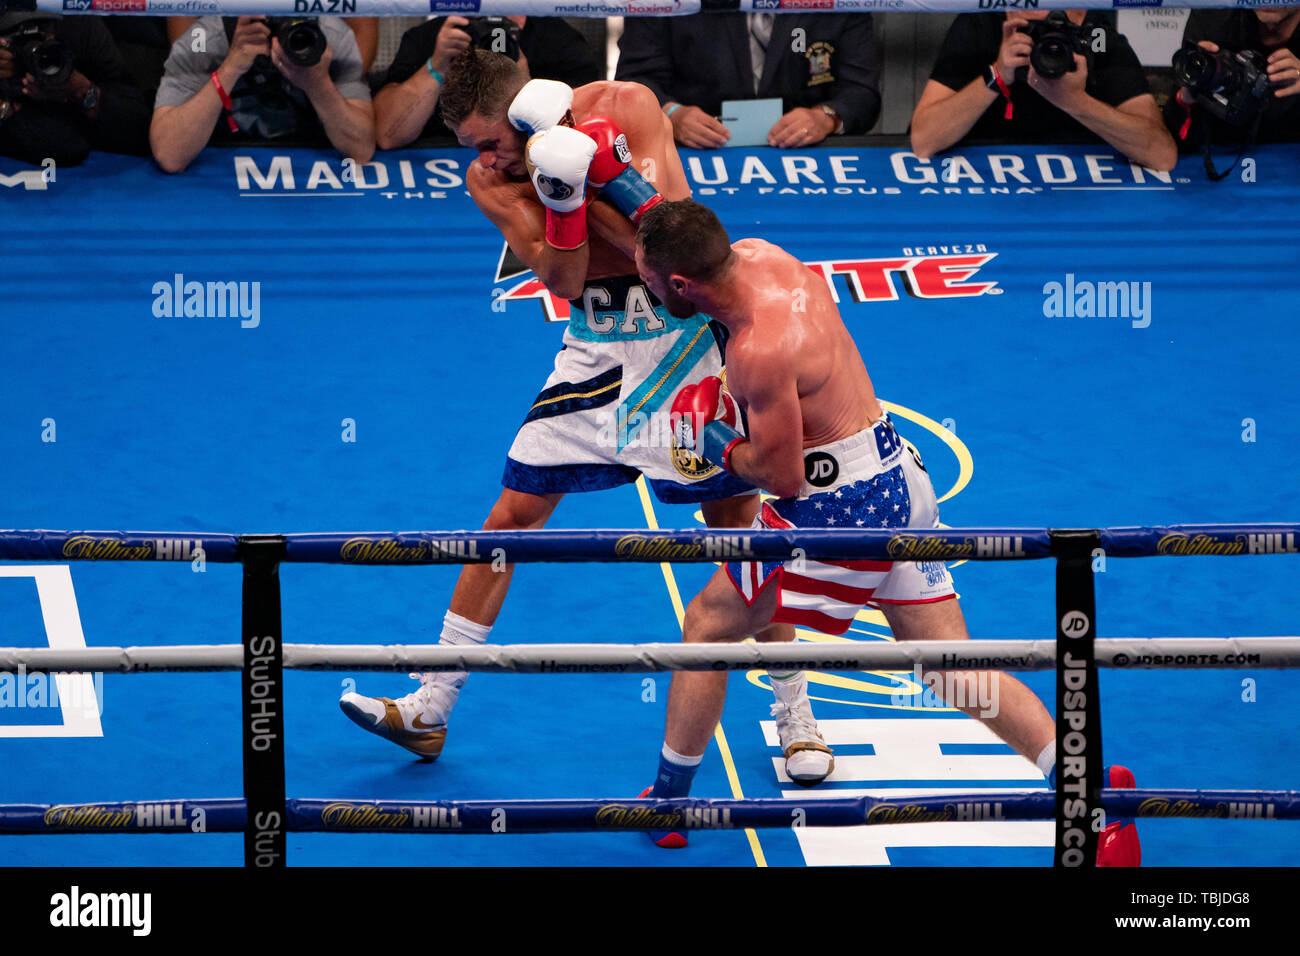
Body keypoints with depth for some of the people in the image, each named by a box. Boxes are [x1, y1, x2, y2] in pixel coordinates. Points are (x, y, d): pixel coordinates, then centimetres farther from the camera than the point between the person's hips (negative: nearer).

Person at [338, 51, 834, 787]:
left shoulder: (626, 107, -13)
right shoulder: (491, 179, -7)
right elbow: (565, 281, -15)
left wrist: (596, 173, -26)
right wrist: (563, 190, -30)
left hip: (685, 338, -2)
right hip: (597, 352, 2)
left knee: (736, 520, -1)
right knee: (512, 515, -1)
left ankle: (796, 717, 10)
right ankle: (430, 710, 6)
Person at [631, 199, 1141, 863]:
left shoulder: (760, 352, -25)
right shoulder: (758, 255, 1)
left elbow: (783, 477, -18)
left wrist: (718, 445, -3)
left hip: (842, 505, -9)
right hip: (900, 478, 9)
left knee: (708, 625, 8)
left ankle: (664, 807, 18)